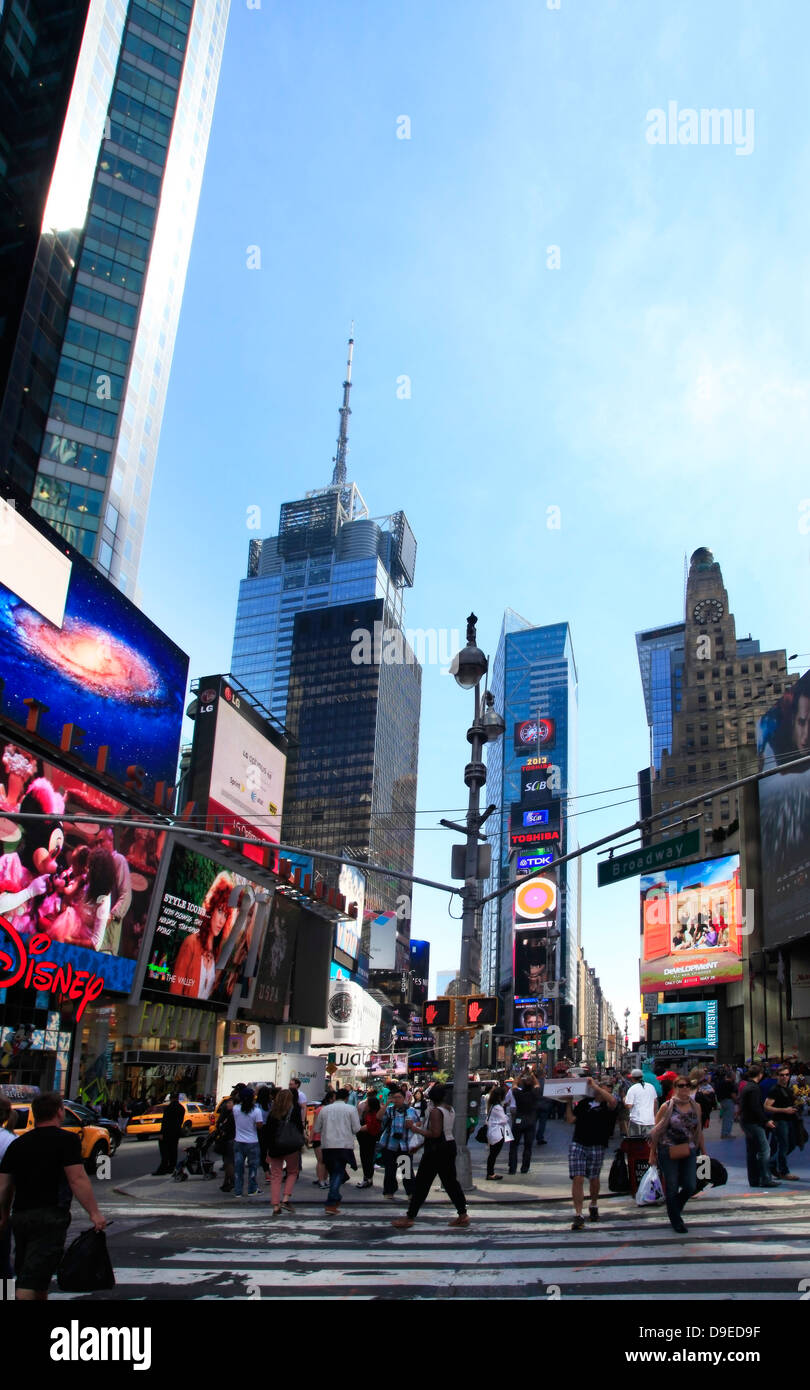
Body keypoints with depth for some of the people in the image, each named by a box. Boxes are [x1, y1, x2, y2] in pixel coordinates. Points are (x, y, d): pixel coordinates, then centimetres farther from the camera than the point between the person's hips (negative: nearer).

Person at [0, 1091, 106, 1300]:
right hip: (50, 1217, -7)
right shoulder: (66, 1140, -7)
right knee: (32, 1279, -8)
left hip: (19, 1217, 7)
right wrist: (94, 1213, -10)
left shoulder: (17, 1144, 12)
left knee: (27, 1275, 18)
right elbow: (77, 1179, -13)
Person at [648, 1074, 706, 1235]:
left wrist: (704, 1152, 15)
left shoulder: (696, 1107, 4)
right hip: (669, 1153, -3)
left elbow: (699, 1131, 14)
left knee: (691, 1187, -1)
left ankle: (675, 1207, 30)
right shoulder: (667, 1107, -7)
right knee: (672, 1188, 2)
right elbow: (657, 1131, -2)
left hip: (689, 1152, 3)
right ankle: (675, 1220, 22)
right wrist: (653, 1153, -1)